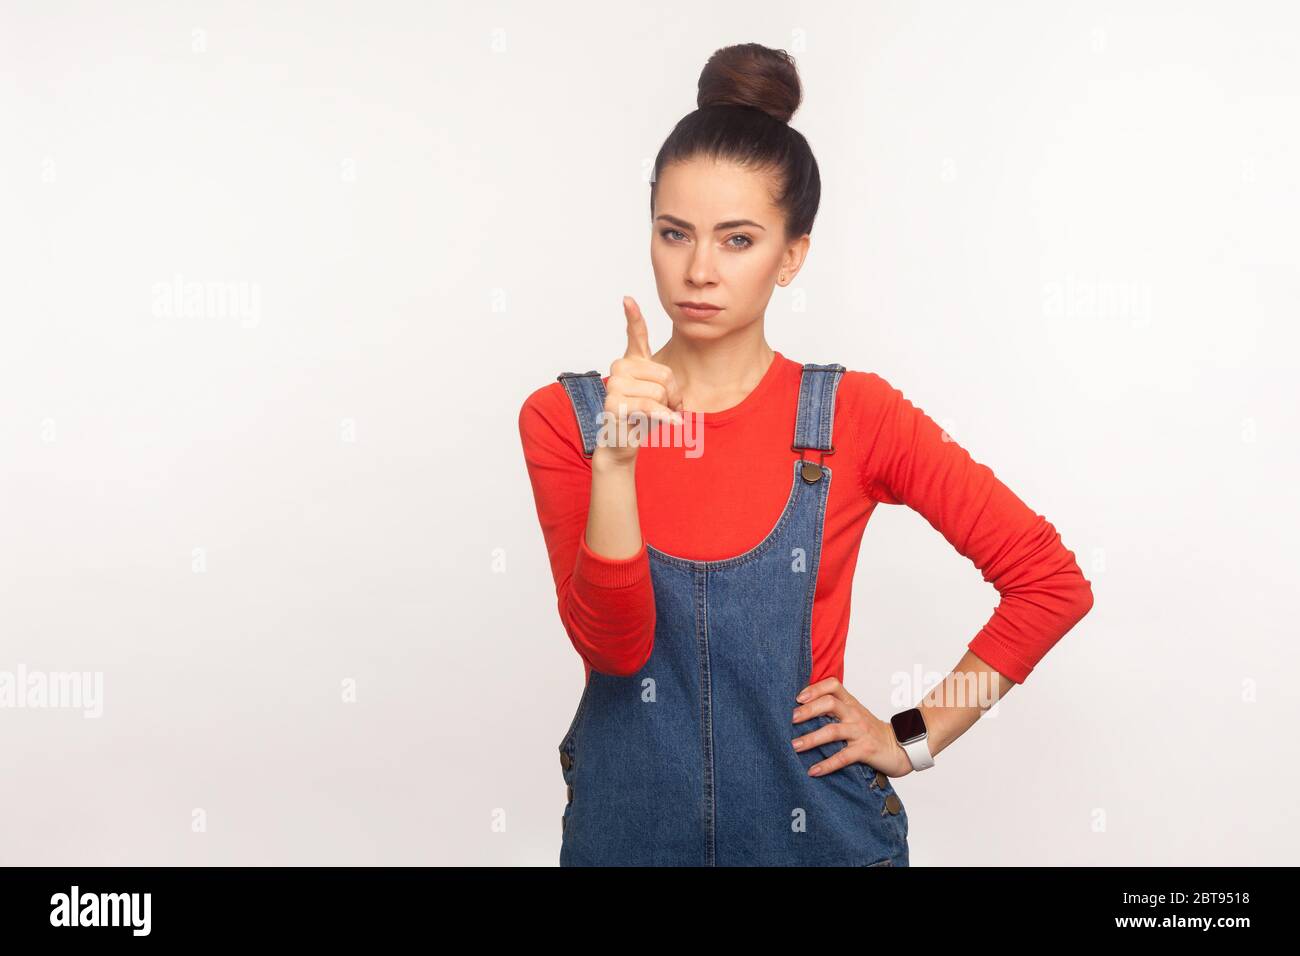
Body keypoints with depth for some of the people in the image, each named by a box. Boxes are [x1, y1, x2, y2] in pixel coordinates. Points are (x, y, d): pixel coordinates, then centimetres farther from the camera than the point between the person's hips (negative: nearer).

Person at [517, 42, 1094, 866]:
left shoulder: (854, 416, -9)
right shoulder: (566, 418, -6)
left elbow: (1054, 582, -4)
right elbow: (613, 641, -16)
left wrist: (916, 738, -4)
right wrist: (616, 458, -28)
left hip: (814, 821, 0)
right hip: (626, 825, 1)